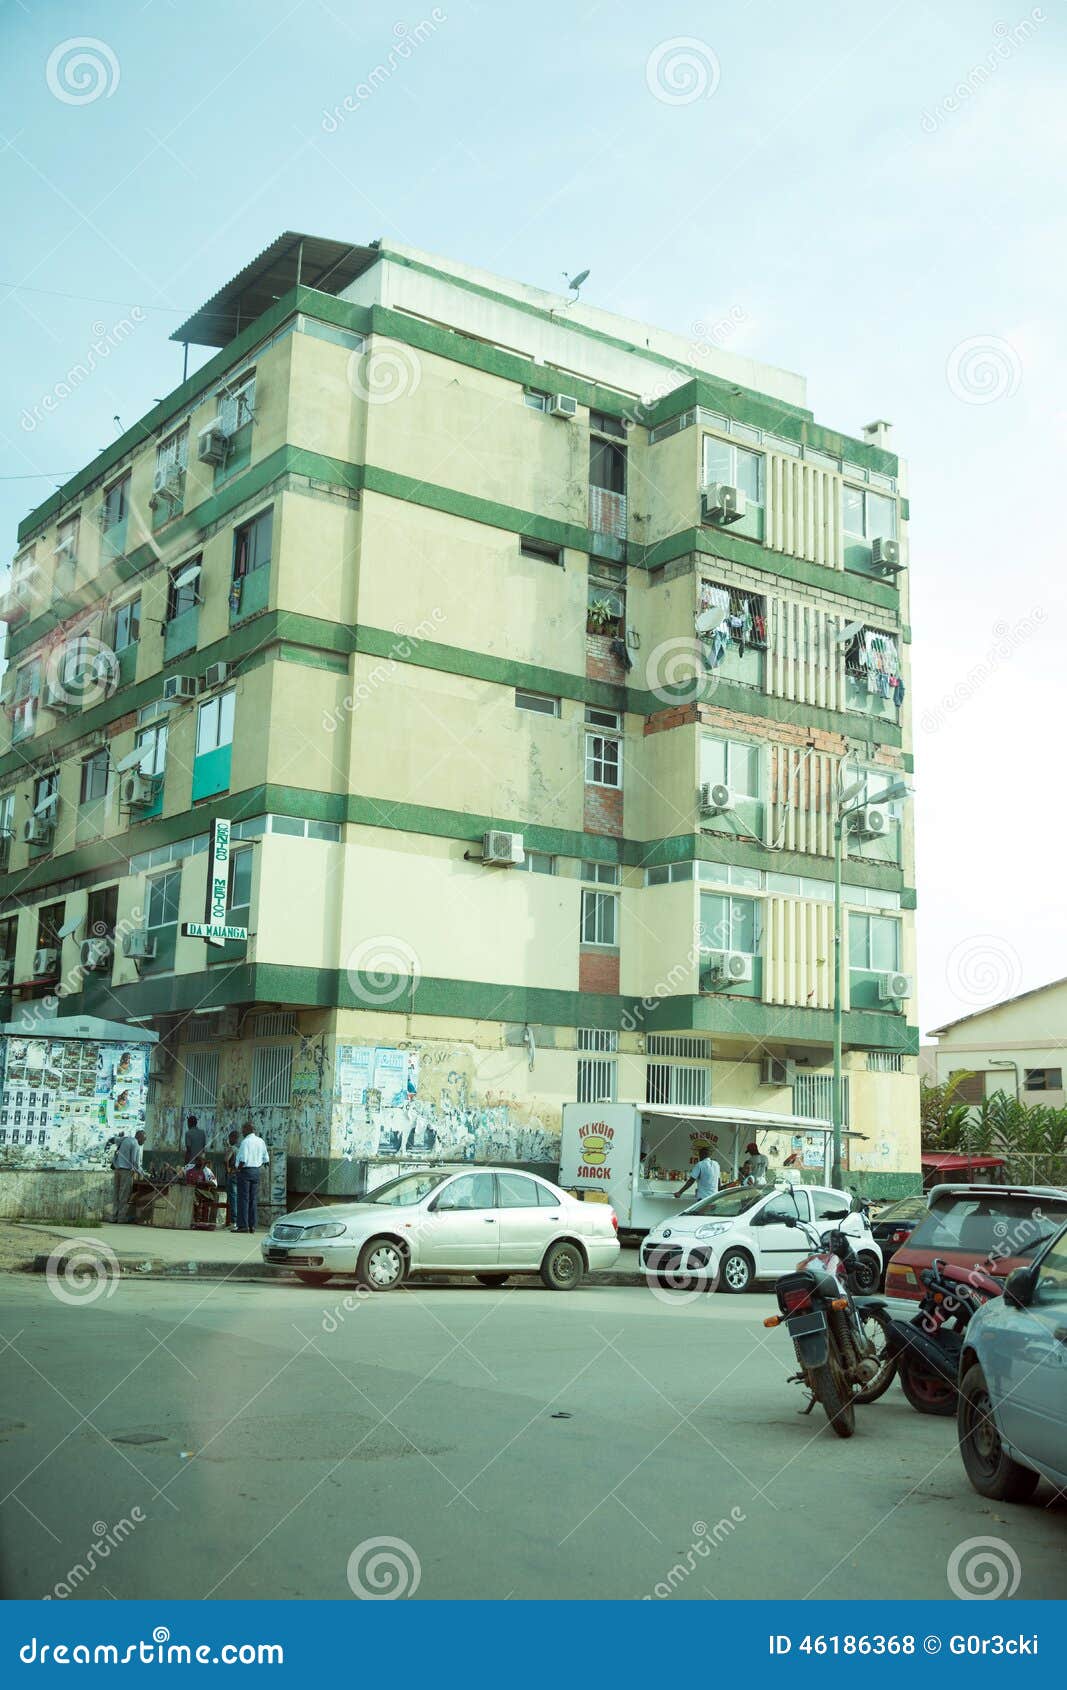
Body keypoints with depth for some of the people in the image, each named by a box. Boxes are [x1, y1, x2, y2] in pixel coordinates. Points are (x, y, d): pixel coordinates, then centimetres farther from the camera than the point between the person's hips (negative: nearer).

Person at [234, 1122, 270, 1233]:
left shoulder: (245, 1142, -13)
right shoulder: (261, 1141, 10)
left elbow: (243, 1160, -20)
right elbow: (266, 1159, 13)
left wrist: (238, 1169, -6)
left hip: (245, 1170, -7)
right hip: (257, 1171, 7)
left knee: (243, 1198, -3)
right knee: (254, 1199, 9)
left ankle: (243, 1225, -5)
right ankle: (252, 1225, 9)